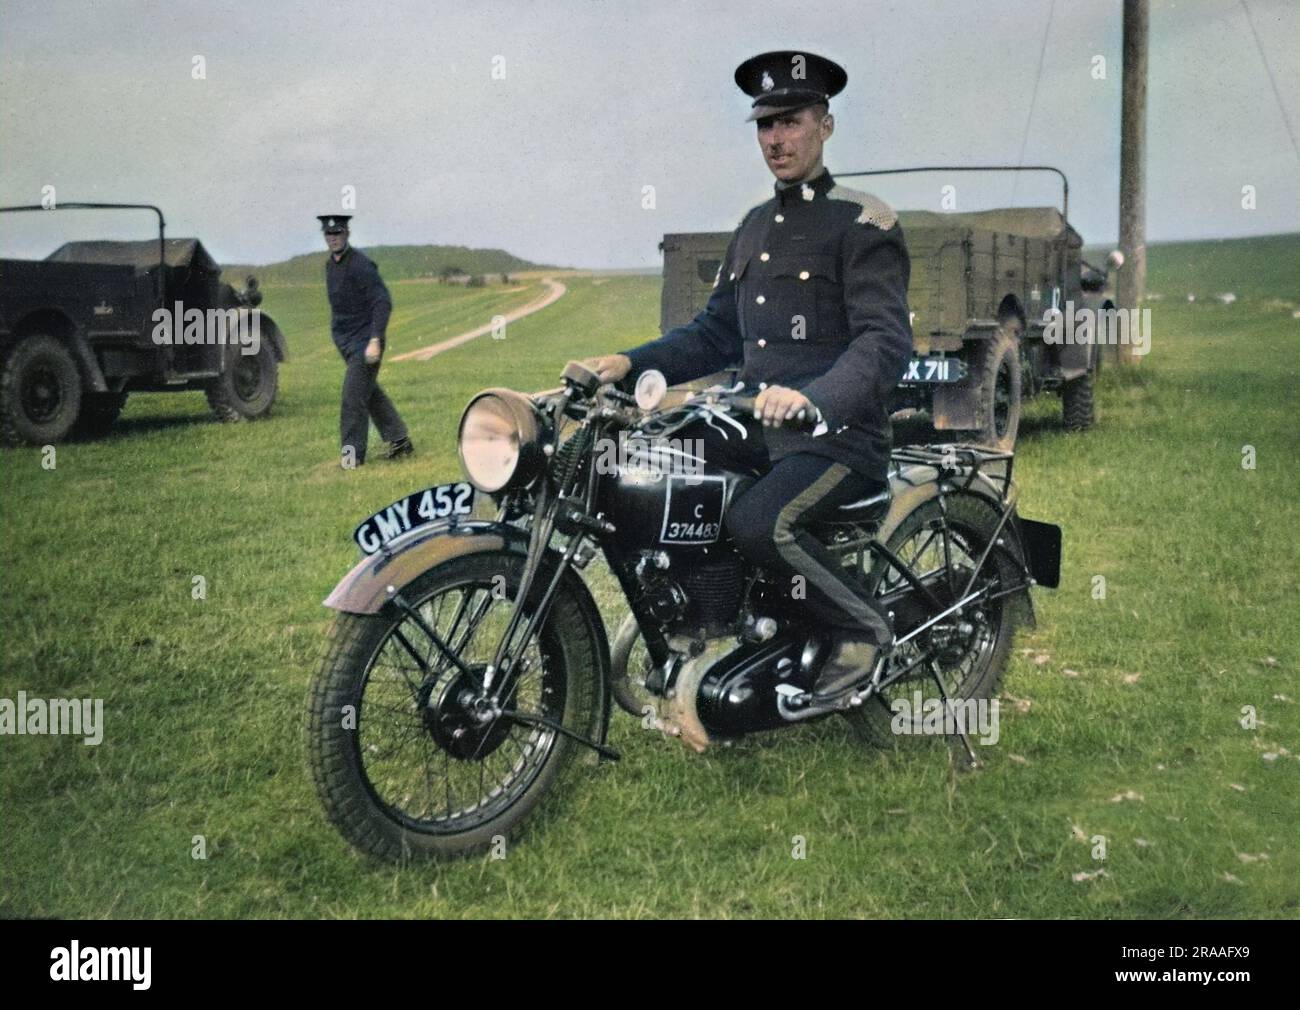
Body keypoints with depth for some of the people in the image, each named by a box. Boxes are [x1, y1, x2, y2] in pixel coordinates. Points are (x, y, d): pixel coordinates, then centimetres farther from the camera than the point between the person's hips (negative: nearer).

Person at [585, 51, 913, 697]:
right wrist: (630, 365, 3)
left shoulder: (863, 222, -7)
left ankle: (863, 625, -6)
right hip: (755, 429, 8)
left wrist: (811, 398, -37)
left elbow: (885, 341, -19)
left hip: (840, 435, -8)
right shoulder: (756, 226, 18)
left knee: (756, 523, -32)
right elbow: (715, 333, 19)